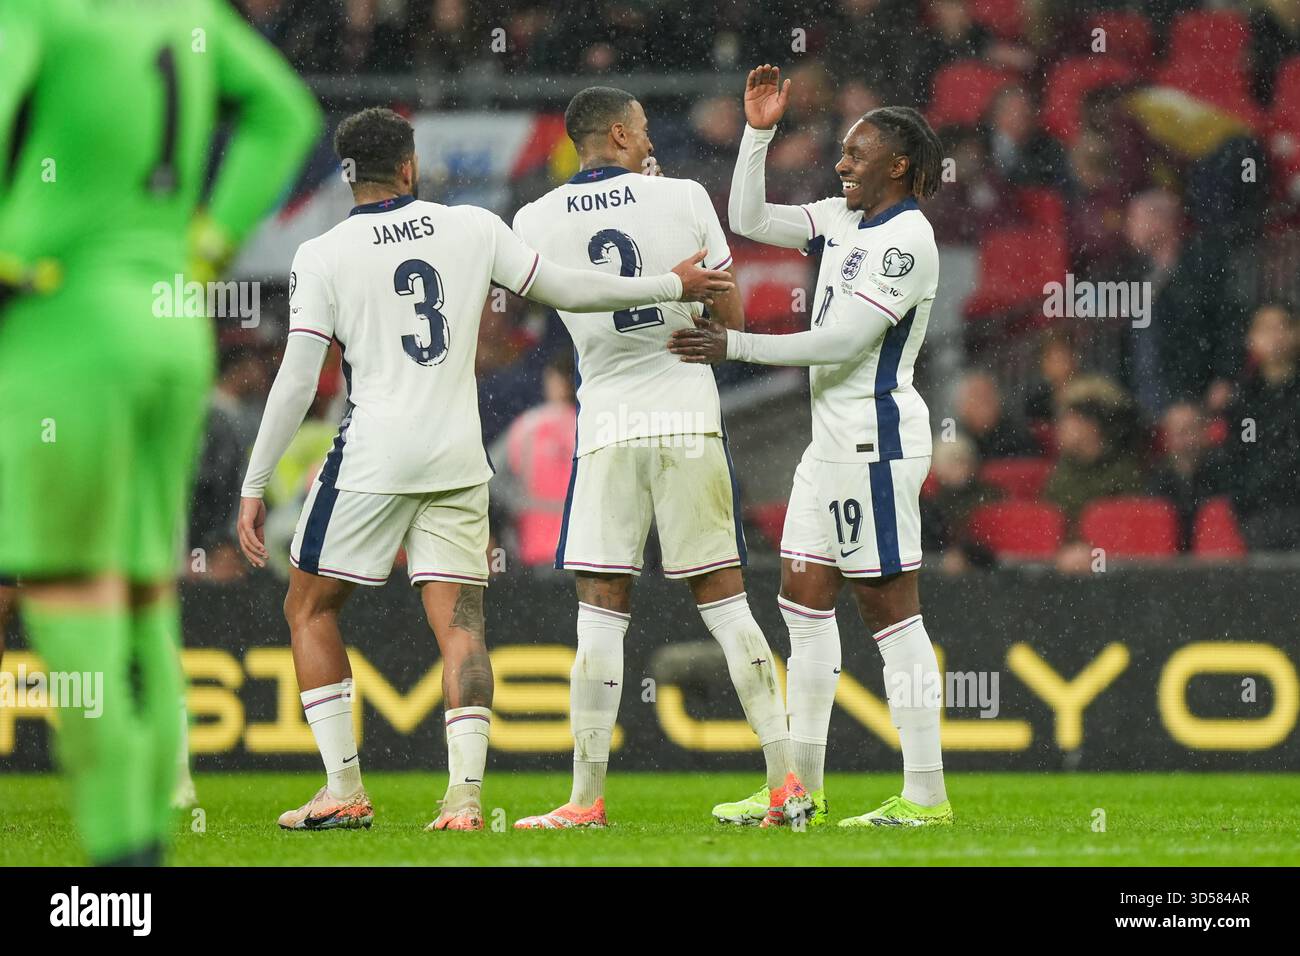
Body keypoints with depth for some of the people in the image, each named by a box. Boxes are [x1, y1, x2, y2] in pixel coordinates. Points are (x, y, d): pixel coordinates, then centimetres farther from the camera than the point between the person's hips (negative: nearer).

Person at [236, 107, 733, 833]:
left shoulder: (324, 256, -3)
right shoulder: (474, 229, 3)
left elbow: (297, 383, -6)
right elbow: (567, 289, 11)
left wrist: (255, 487, -1)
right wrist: (674, 286, 23)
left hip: (373, 459, -3)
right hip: (459, 460, 3)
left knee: (310, 609, 11)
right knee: (460, 623, 4)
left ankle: (345, 791, 5)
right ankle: (466, 794, -8)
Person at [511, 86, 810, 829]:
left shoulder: (534, 223, 0)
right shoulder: (683, 199, -2)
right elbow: (732, 315, 4)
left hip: (606, 426, 0)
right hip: (689, 415, 0)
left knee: (601, 613, 3)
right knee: (725, 600, 5)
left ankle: (588, 797, 0)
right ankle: (787, 783, 2)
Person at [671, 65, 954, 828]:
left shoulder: (906, 241, -16)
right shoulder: (844, 220, 11)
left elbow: (840, 342, -19)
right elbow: (749, 220, 17)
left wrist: (732, 347, -18)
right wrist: (759, 133, 7)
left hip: (876, 436, -10)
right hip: (835, 438, 10)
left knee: (889, 608, -9)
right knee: (806, 601, 10)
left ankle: (927, 794, -7)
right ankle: (801, 787, 14)